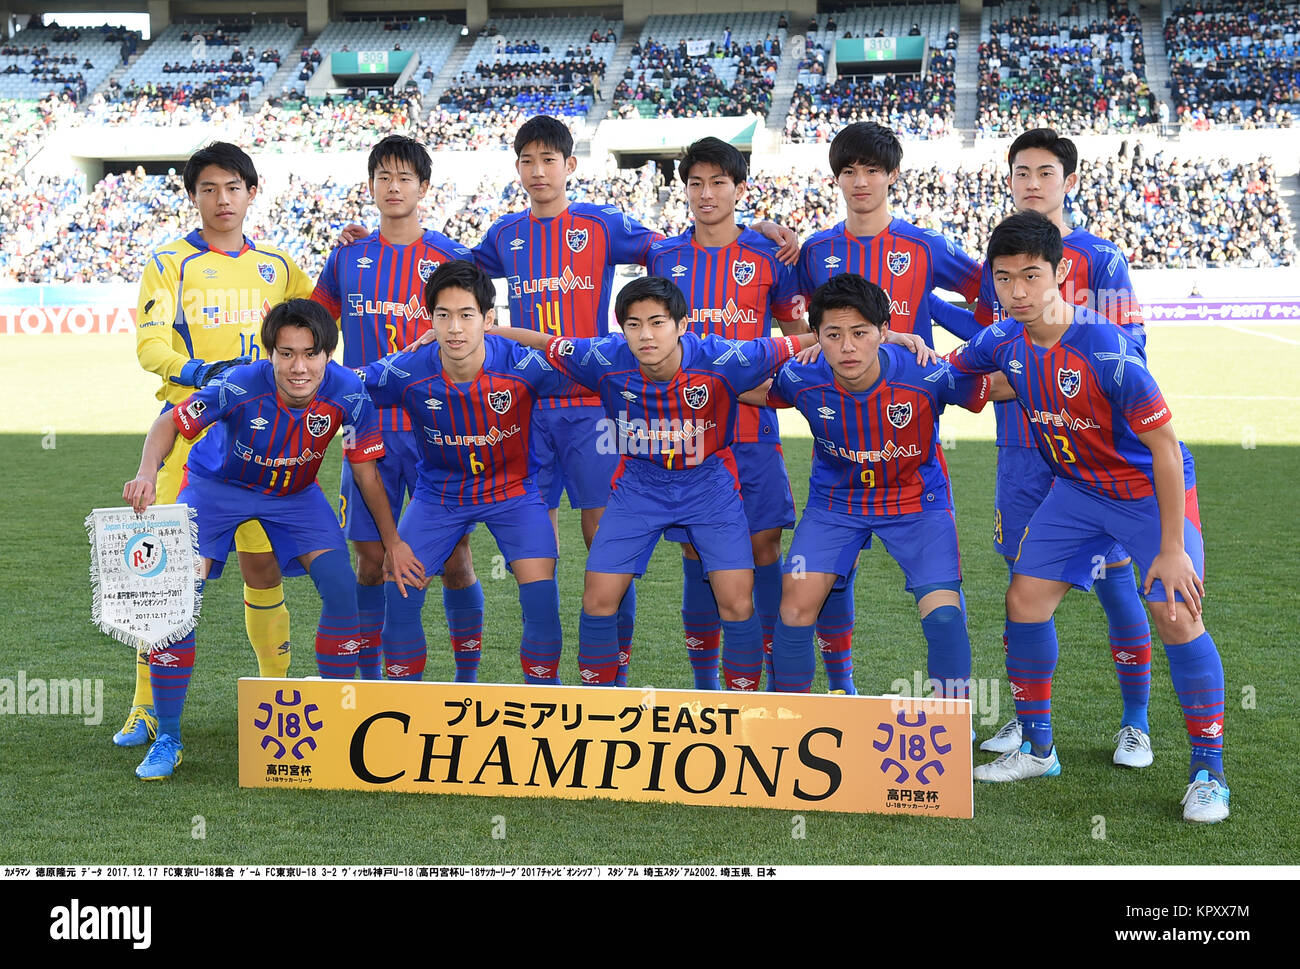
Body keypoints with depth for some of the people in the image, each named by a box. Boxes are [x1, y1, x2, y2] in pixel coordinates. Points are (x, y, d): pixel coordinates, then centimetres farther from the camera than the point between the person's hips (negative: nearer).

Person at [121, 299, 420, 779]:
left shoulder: (347, 393, -27)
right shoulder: (239, 387, -34)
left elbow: (367, 473, -12)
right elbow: (170, 423, -22)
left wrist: (393, 543, -6)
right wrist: (148, 474, -42)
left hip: (295, 494, 2)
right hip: (216, 487, -2)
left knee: (341, 586, -15)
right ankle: (167, 737, 0)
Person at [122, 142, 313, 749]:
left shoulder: (277, 265, 13)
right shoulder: (169, 263, 3)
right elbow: (150, 344, -8)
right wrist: (203, 373, -24)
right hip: (191, 430, -3)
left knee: (262, 563, 6)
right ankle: (147, 707, 1)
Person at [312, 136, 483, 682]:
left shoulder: (453, 259, 2)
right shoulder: (347, 258, 9)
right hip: (370, 428, 2)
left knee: (454, 560, 0)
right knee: (370, 560, 5)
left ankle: (467, 677, 15)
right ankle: (369, 678, 18)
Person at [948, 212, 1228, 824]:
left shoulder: (1105, 349, -30)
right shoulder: (1004, 341, -11)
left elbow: (1164, 445, -24)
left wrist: (1171, 548, -23)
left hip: (1151, 491, -6)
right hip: (1076, 490, 6)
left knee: (1176, 617, -16)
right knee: (1024, 601, -1)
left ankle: (1208, 772, 1)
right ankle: (1036, 749, 17)